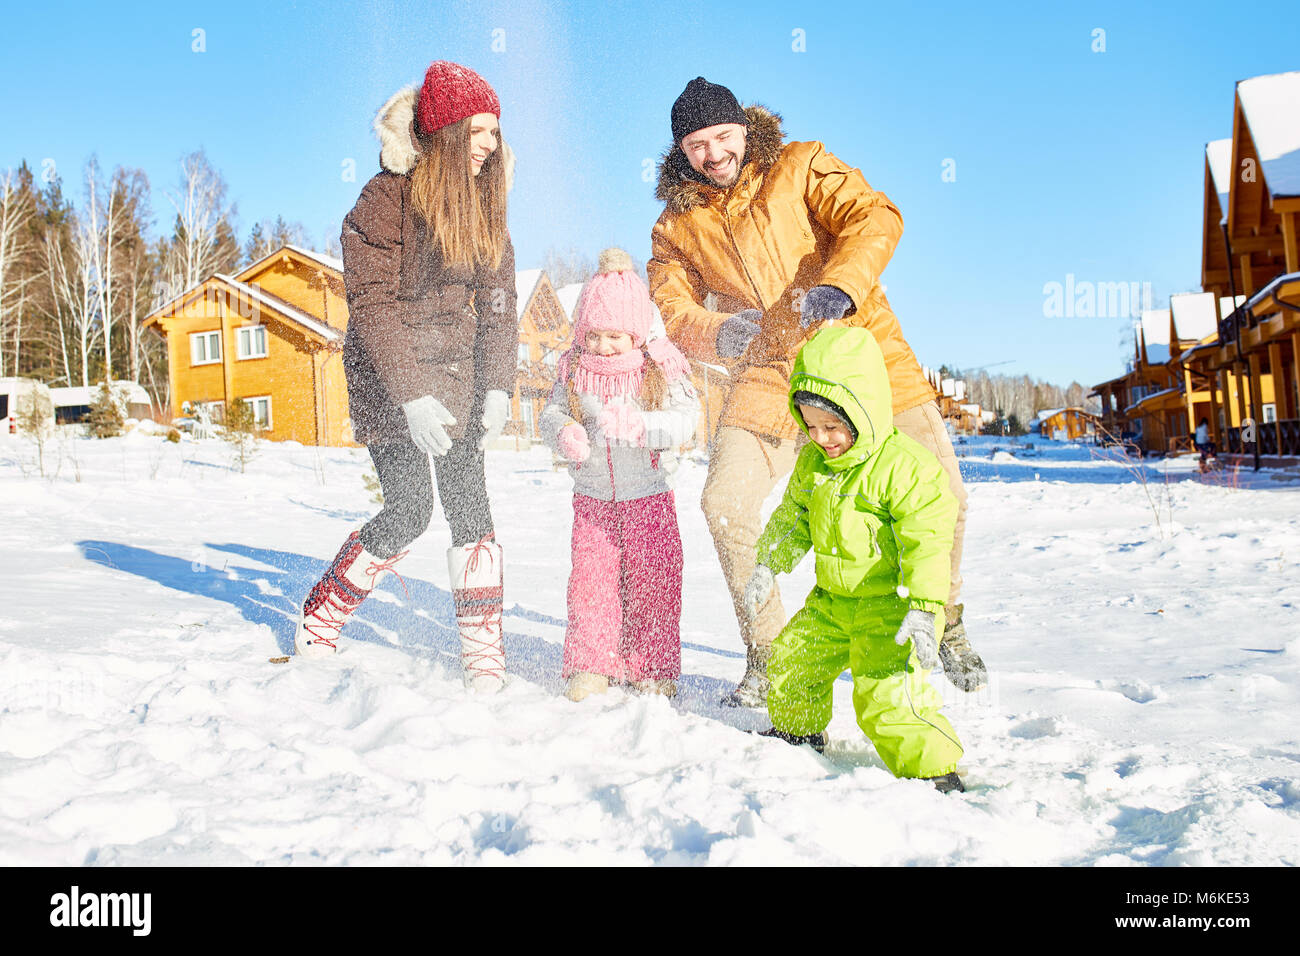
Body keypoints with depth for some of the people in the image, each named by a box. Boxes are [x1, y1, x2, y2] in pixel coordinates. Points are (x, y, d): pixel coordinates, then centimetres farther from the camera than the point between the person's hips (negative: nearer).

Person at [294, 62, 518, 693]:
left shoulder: (483, 201, 5)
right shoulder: (388, 197, -14)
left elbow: (497, 300, 6)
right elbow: (373, 304, -17)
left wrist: (497, 387, -6)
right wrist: (412, 397, -23)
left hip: (456, 374, 5)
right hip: (388, 375, -5)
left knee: (470, 505, -3)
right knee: (409, 509, -11)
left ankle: (483, 651, 4)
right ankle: (320, 620, 11)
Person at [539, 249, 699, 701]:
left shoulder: (661, 367, -8)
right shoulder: (574, 368, 1)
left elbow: (683, 421, -16)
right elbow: (551, 413, 4)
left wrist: (635, 425, -32)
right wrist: (564, 433, -20)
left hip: (649, 496, -2)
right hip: (592, 495, 2)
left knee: (652, 581, 1)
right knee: (590, 580, -1)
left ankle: (652, 668, 16)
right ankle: (591, 667, 11)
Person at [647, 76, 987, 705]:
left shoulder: (800, 168, 2)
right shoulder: (677, 225, 10)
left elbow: (876, 217, -12)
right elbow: (669, 311, 2)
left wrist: (838, 285, -32)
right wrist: (717, 334, -22)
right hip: (769, 375, 2)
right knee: (725, 503, -16)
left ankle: (946, 627, 21)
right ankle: (767, 655, 5)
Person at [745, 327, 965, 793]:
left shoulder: (903, 464, -21)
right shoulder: (812, 462, 3)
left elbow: (927, 540, -24)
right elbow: (791, 518, 18)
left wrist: (923, 610, -30)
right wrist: (767, 566, 12)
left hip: (889, 603, -8)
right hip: (832, 601, 8)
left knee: (885, 693, -19)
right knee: (789, 660, 17)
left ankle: (935, 771, -4)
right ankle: (797, 733, 43)